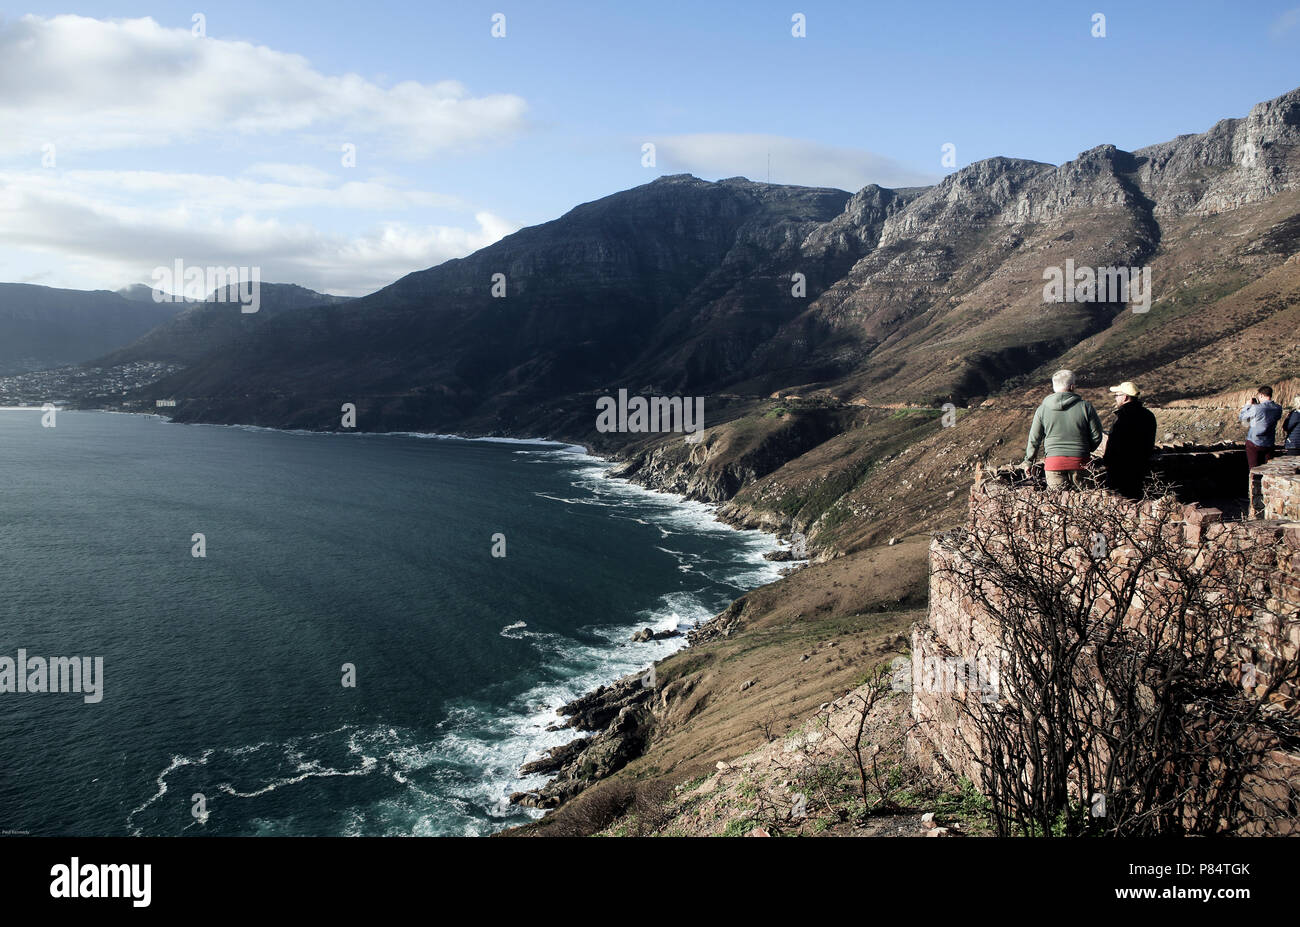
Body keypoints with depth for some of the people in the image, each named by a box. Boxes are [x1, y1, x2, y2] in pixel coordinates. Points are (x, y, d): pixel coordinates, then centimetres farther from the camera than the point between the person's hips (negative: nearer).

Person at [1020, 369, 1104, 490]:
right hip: (1079, 461, 0)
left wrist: (1028, 461, 19)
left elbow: (1034, 439, 6)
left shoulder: (1043, 409, 0)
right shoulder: (1085, 406, -3)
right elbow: (1096, 436, 3)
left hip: (1054, 461, 0)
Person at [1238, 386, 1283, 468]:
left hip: (1254, 443, -5)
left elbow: (1240, 417, -6)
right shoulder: (1278, 409, -3)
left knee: (1254, 469, 1)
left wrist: (1249, 405, 6)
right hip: (1268, 444, 5)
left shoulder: (1256, 408, -20)